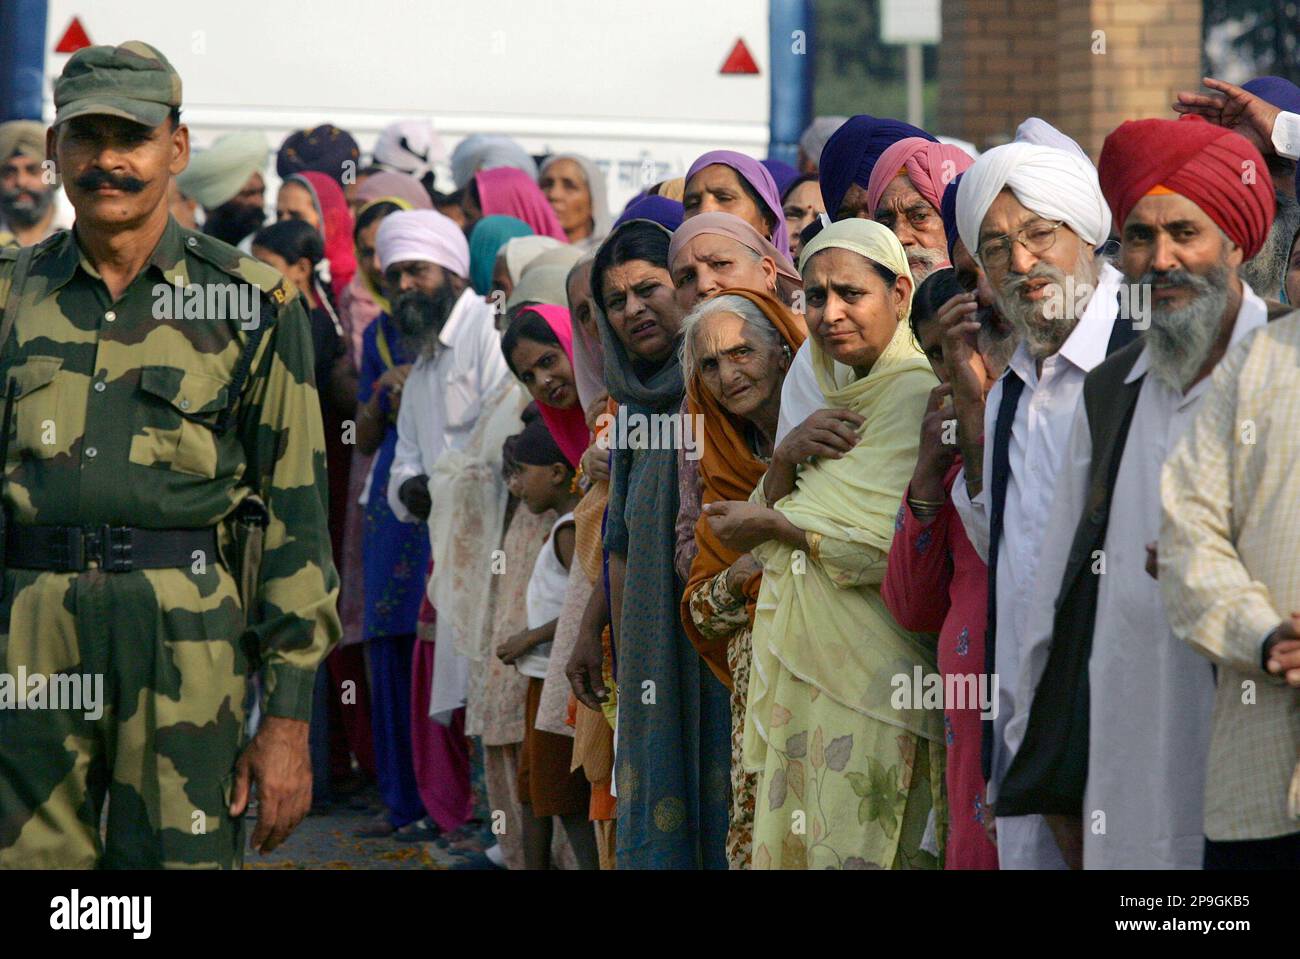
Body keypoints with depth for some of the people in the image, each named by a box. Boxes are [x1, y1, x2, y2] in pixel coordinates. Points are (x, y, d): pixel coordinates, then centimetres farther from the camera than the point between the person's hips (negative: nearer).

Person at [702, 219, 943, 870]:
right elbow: (758, 529, 15)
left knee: (856, 847, -7)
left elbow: (888, 544, -19)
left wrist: (769, 522, -5)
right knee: (795, 841, 6)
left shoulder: (920, 396, -10)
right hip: (799, 665, 8)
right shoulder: (835, 404, 18)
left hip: (869, 672, -8)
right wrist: (787, 456, -5)